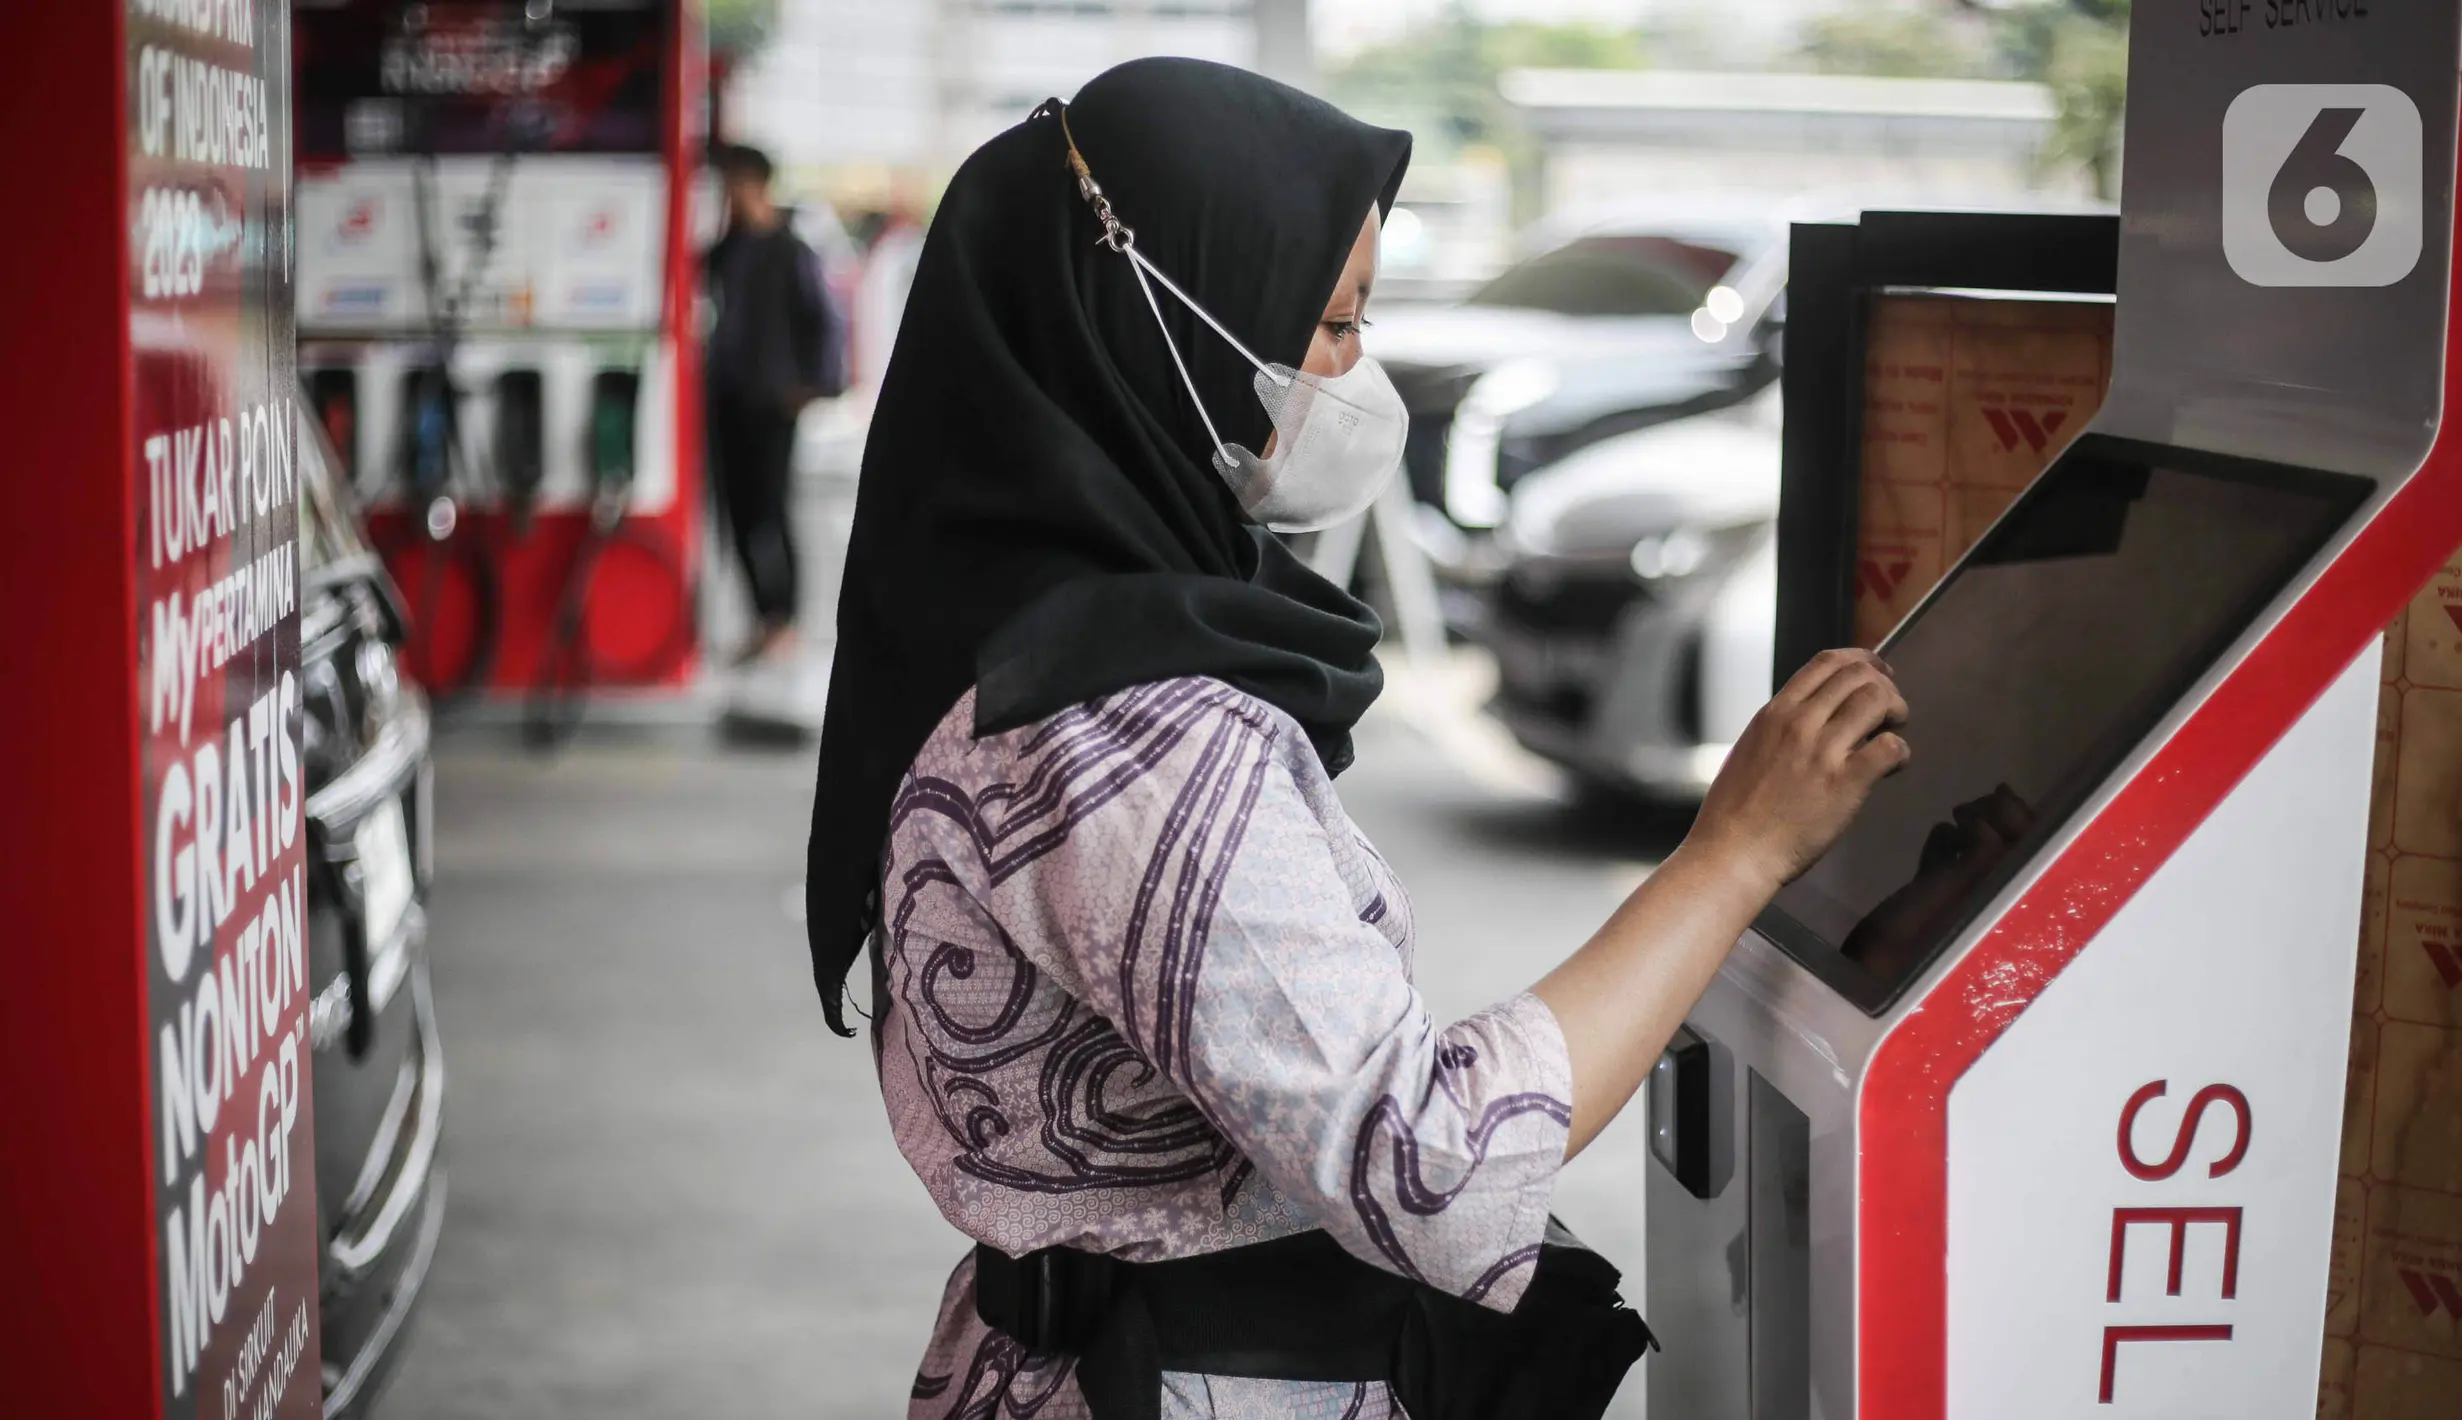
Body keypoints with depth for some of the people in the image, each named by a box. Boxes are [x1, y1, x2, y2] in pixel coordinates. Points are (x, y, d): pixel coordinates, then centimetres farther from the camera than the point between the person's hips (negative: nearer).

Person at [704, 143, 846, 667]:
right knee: (739, 510, 7)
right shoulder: (729, 246, 10)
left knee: (766, 510, -6)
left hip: (770, 401, -7)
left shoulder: (791, 252, -8)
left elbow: (827, 320, -9)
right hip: (728, 396, 7)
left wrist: (817, 385, -13)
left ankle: (782, 622, 2)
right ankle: (766, 619, 15)